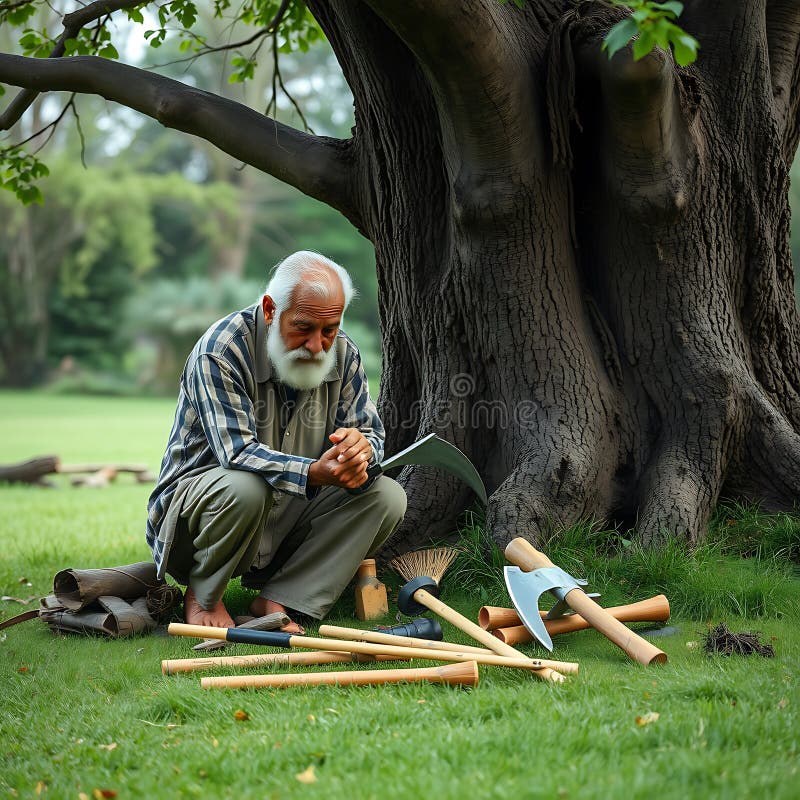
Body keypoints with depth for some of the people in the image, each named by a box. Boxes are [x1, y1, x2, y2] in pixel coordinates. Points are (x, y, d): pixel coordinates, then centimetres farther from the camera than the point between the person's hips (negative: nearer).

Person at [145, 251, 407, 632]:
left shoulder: (343, 354, -3)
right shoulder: (220, 350, -21)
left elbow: (372, 432, -2)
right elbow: (236, 452, -30)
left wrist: (361, 445, -29)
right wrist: (313, 473, -46)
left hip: (290, 515, 6)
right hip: (198, 497, -5)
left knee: (386, 496, -13)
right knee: (245, 486, -39)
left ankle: (276, 600, -10)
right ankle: (203, 594, -8)